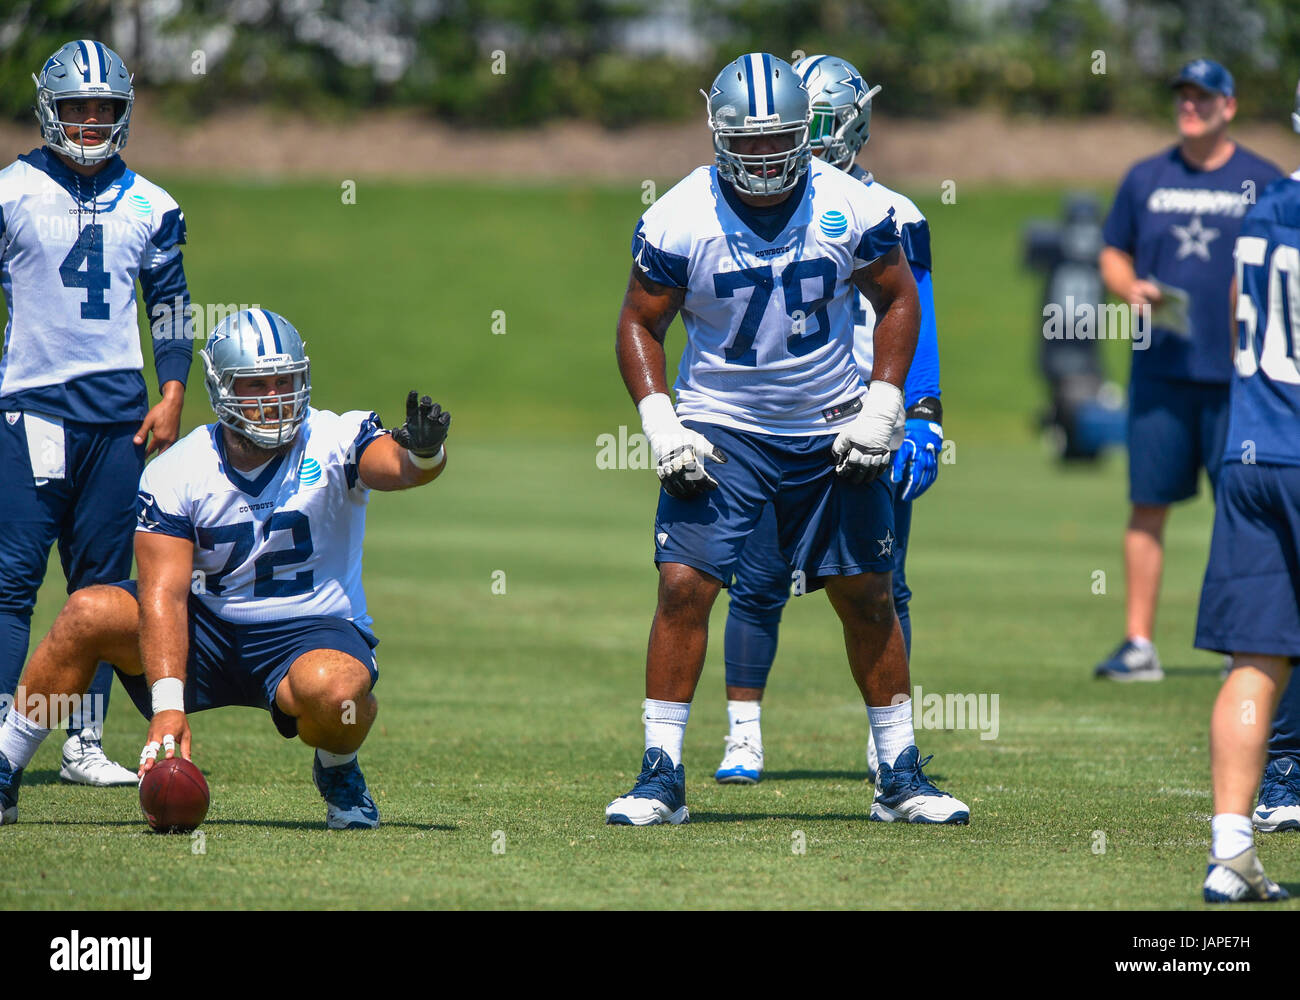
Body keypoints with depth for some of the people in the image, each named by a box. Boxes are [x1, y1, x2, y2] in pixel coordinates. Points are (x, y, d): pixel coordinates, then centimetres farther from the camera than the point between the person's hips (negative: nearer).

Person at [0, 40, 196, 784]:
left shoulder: (149, 208, 10)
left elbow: (172, 306, 16)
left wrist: (172, 395, 7)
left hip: (118, 413, 3)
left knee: (102, 581, 5)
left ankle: (85, 743, 11)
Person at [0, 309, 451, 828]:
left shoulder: (333, 443, -13)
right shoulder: (176, 473, -10)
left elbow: (396, 464, -34)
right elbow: (164, 594, -19)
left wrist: (423, 453, -61)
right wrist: (167, 704, -31)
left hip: (314, 631, -2)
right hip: (208, 627, 2)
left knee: (332, 689, -38)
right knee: (88, 613, -19)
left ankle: (338, 771, -1)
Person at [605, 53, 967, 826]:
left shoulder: (853, 209, -9)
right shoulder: (679, 221, -12)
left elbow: (898, 301, 4)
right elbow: (640, 325, -1)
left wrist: (882, 408, -5)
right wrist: (661, 425, -13)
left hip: (832, 428, 1)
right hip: (721, 430, -1)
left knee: (868, 597, 5)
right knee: (685, 586, -13)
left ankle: (901, 777, 16)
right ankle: (662, 776, -5)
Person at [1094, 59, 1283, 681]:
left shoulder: (1264, 184, 4)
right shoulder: (1146, 180, 11)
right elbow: (1113, 256, 17)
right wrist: (1129, 288, -4)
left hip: (1238, 373, -2)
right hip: (1159, 370, 2)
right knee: (1147, 505, 1)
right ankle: (1139, 643, 5)